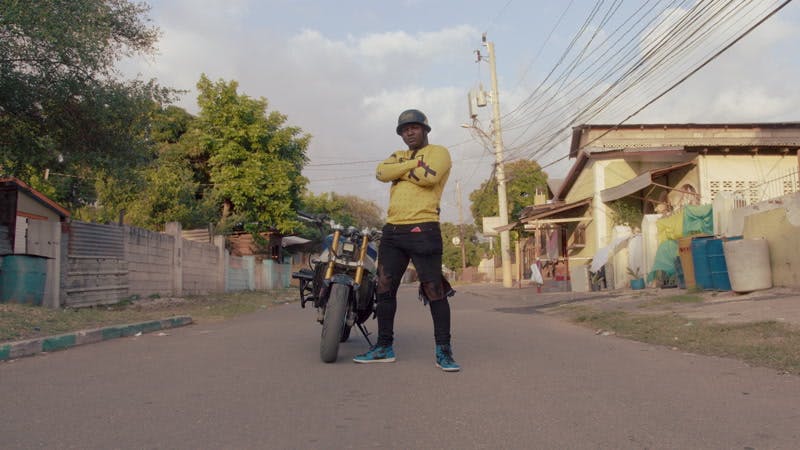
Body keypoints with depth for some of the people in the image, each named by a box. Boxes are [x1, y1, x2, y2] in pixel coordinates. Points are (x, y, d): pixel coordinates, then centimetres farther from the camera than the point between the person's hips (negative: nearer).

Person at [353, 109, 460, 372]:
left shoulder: (438, 152, 5)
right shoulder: (397, 156, 24)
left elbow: (429, 177, -16)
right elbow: (381, 173, 2)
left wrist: (400, 171, -2)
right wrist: (412, 165, -6)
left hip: (422, 229, -6)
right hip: (392, 230, 7)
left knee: (434, 289, -6)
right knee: (385, 288, 7)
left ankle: (443, 350, 1)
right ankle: (384, 347, 17)